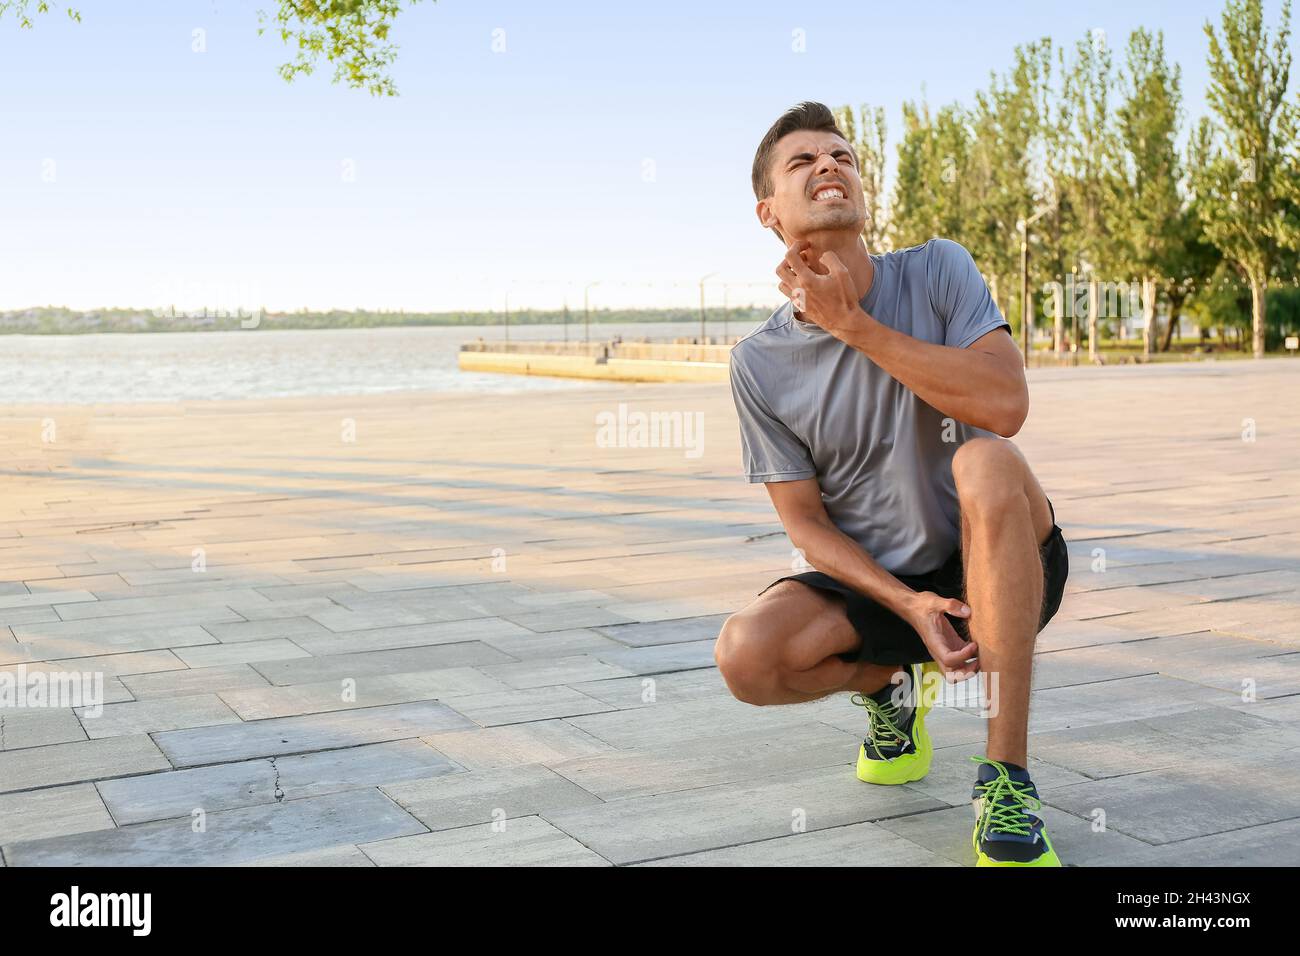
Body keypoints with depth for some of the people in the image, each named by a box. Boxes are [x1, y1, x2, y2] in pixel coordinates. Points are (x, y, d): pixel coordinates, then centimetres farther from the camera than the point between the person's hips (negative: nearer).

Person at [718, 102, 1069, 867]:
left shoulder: (938, 272, -9)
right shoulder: (760, 362, -6)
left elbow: (1005, 404, -26)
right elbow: (806, 523, -5)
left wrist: (852, 323, -24)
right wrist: (912, 608, -20)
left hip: (1000, 571, -1)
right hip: (874, 581, 2)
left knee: (984, 461, -35)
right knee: (747, 655, -26)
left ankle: (1008, 777, -29)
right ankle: (889, 685, 11)